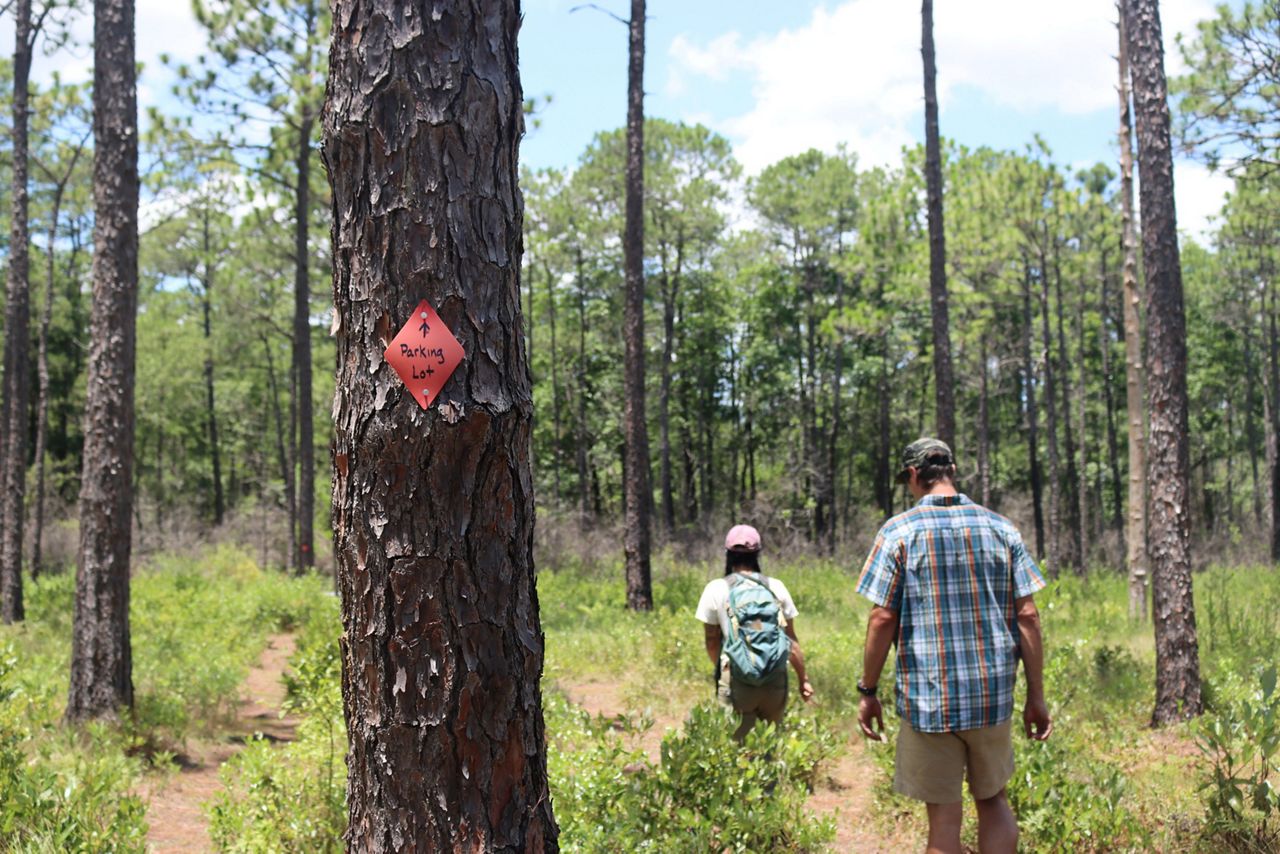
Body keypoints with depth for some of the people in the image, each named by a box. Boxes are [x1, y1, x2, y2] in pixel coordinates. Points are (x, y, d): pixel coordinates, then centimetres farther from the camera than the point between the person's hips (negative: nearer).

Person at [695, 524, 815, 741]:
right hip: (775, 679, 2)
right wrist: (803, 678, 17)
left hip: (737, 680, -2)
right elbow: (791, 639, 8)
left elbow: (711, 640, 7)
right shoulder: (776, 587, 6)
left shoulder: (716, 589, 1)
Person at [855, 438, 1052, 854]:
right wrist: (1036, 695, 6)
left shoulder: (899, 531, -6)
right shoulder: (1001, 529, 3)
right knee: (993, 799, 20)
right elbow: (1027, 616, 1)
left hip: (928, 697, -3)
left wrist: (868, 690, 0)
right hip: (994, 695, 3)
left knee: (944, 817, 6)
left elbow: (883, 618, -9)